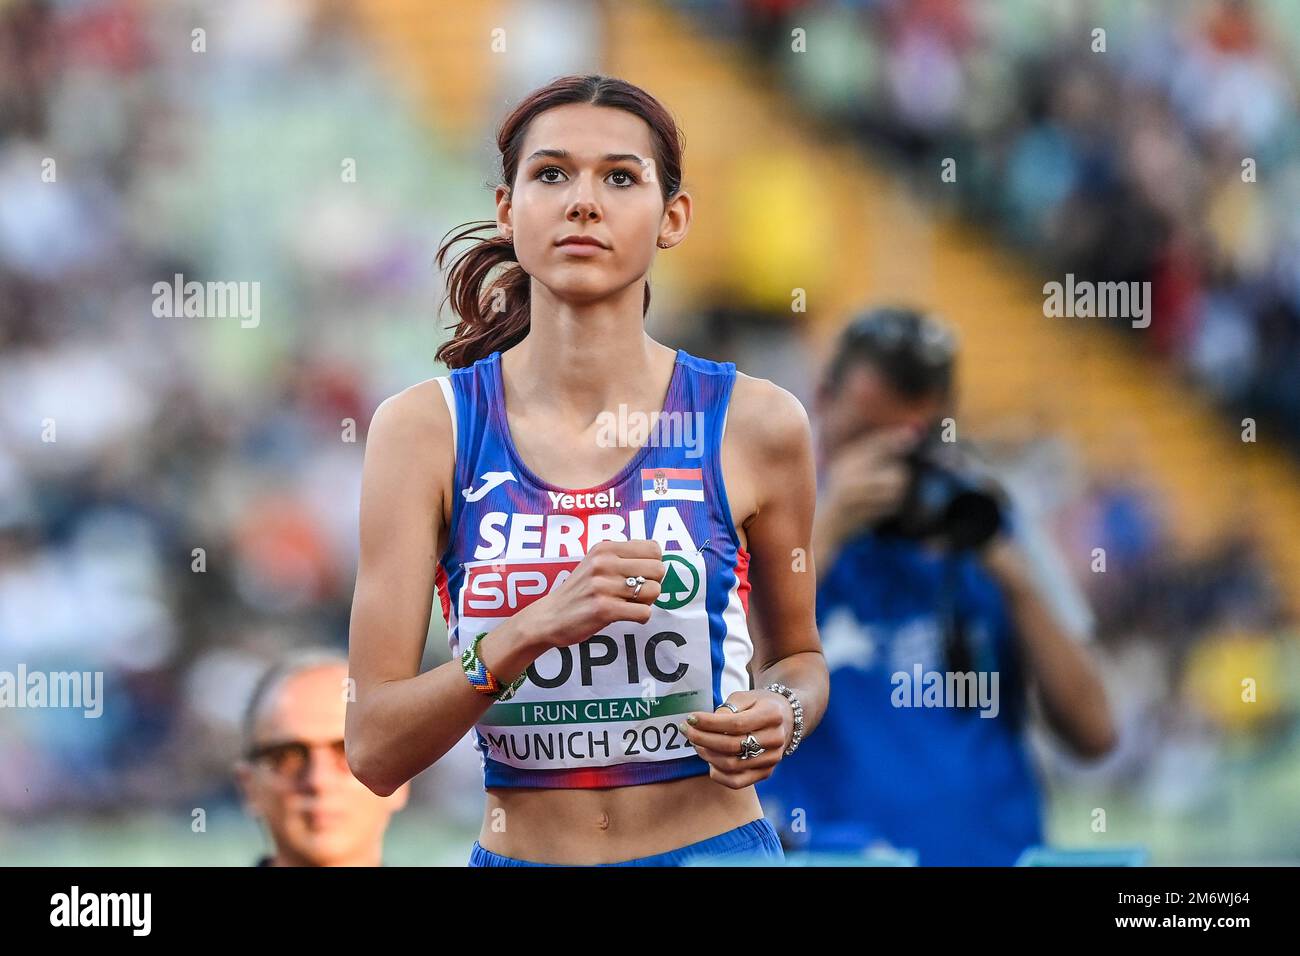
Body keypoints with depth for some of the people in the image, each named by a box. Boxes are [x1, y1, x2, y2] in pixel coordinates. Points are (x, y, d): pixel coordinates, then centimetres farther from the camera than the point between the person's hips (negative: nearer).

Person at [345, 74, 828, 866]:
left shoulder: (753, 424, -5)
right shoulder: (426, 429, -7)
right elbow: (375, 749, -11)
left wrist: (781, 713, -9)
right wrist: (535, 629, -25)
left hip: (714, 844, 0)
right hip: (519, 853, 0)